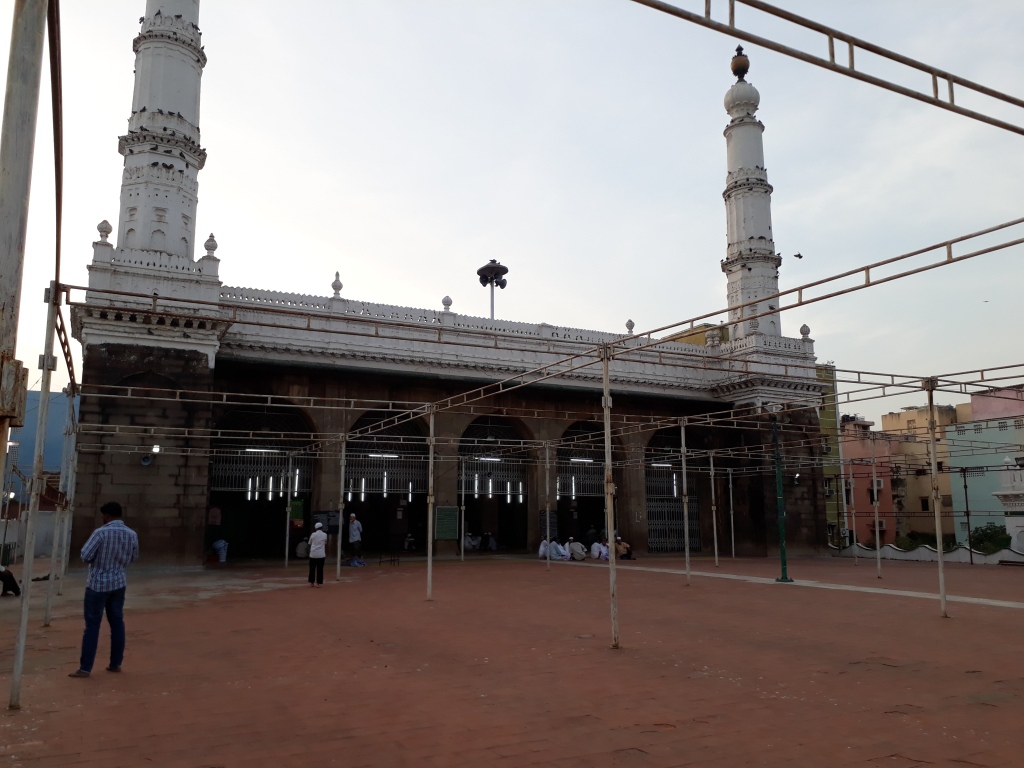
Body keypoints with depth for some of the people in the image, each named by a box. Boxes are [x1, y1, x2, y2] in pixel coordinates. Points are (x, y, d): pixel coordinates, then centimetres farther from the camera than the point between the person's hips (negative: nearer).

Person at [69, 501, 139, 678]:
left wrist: (97, 558, 4)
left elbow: (85, 555, -16)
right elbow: (134, 558, 13)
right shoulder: (132, 534, 1)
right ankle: (115, 664, 17)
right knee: (117, 622, 11)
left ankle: (85, 668, 4)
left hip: (98, 583, -5)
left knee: (92, 625, 0)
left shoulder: (101, 533, -16)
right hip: (119, 583, 5)